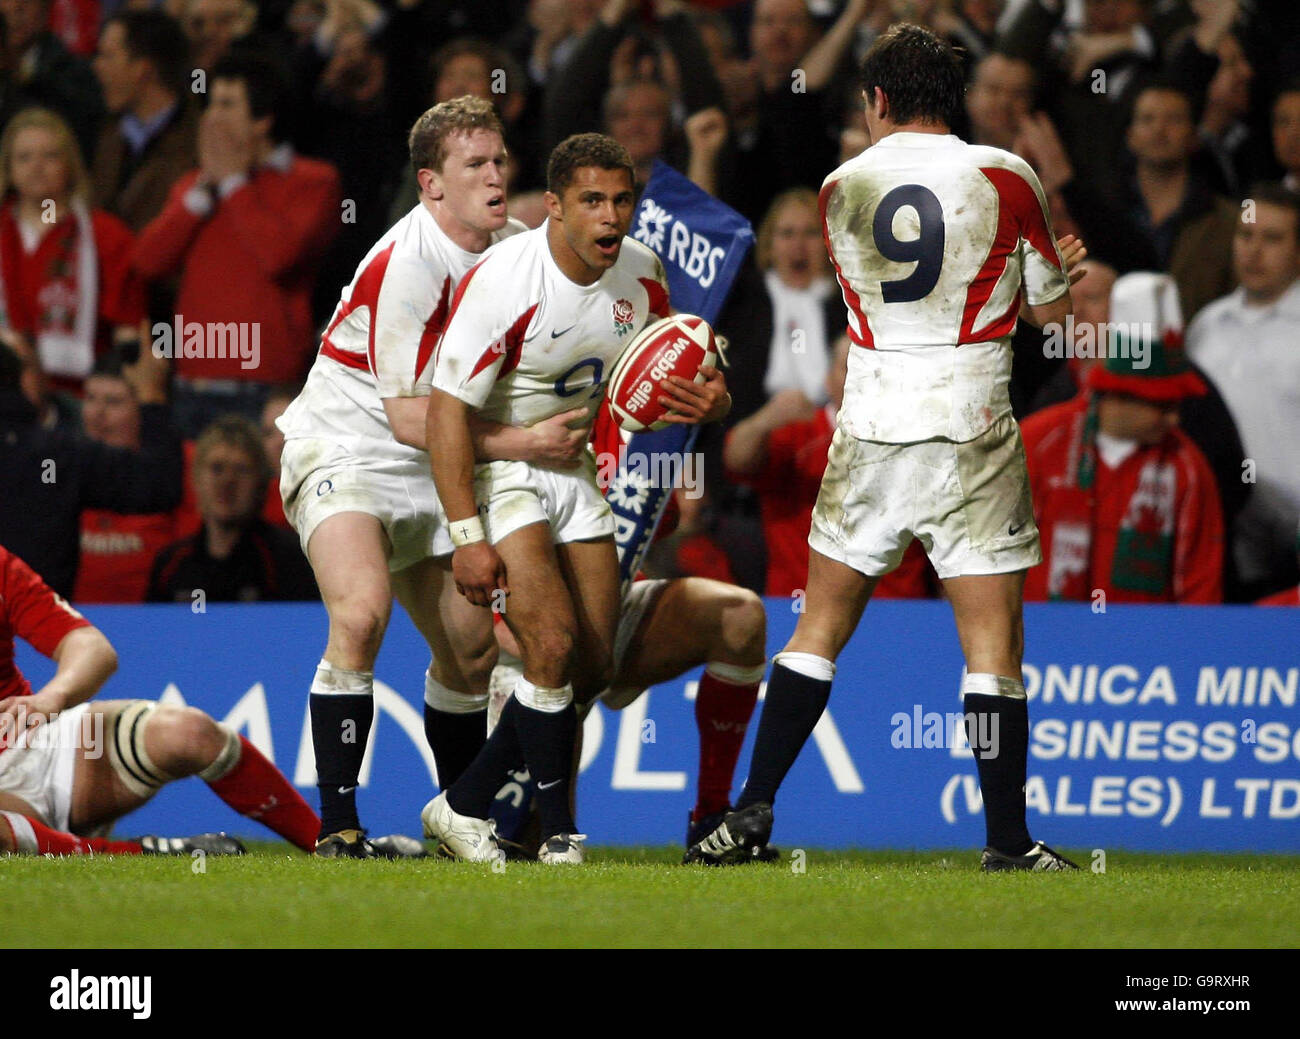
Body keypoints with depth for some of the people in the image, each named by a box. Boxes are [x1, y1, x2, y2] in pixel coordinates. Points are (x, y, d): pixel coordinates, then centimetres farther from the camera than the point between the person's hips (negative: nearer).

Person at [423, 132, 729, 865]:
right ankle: (559, 834, -8)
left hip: (575, 469, 7)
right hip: (497, 470, -7)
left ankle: (464, 806, 15)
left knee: (593, 666, 3)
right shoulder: (504, 281, -24)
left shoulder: (642, 274, -4)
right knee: (554, 644, -20)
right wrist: (468, 537, -25)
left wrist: (708, 401, -15)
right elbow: (447, 407, -22)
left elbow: (671, 377, 11)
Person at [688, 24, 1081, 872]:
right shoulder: (1006, 179, -3)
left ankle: (752, 816, 9)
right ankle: (1007, 841, 1)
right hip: (971, 440, -2)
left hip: (868, 434, 2)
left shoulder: (842, 189, 6)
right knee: (993, 644, 1)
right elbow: (1052, 309, 5)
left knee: (819, 629, 11)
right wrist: (1057, 266, 28)